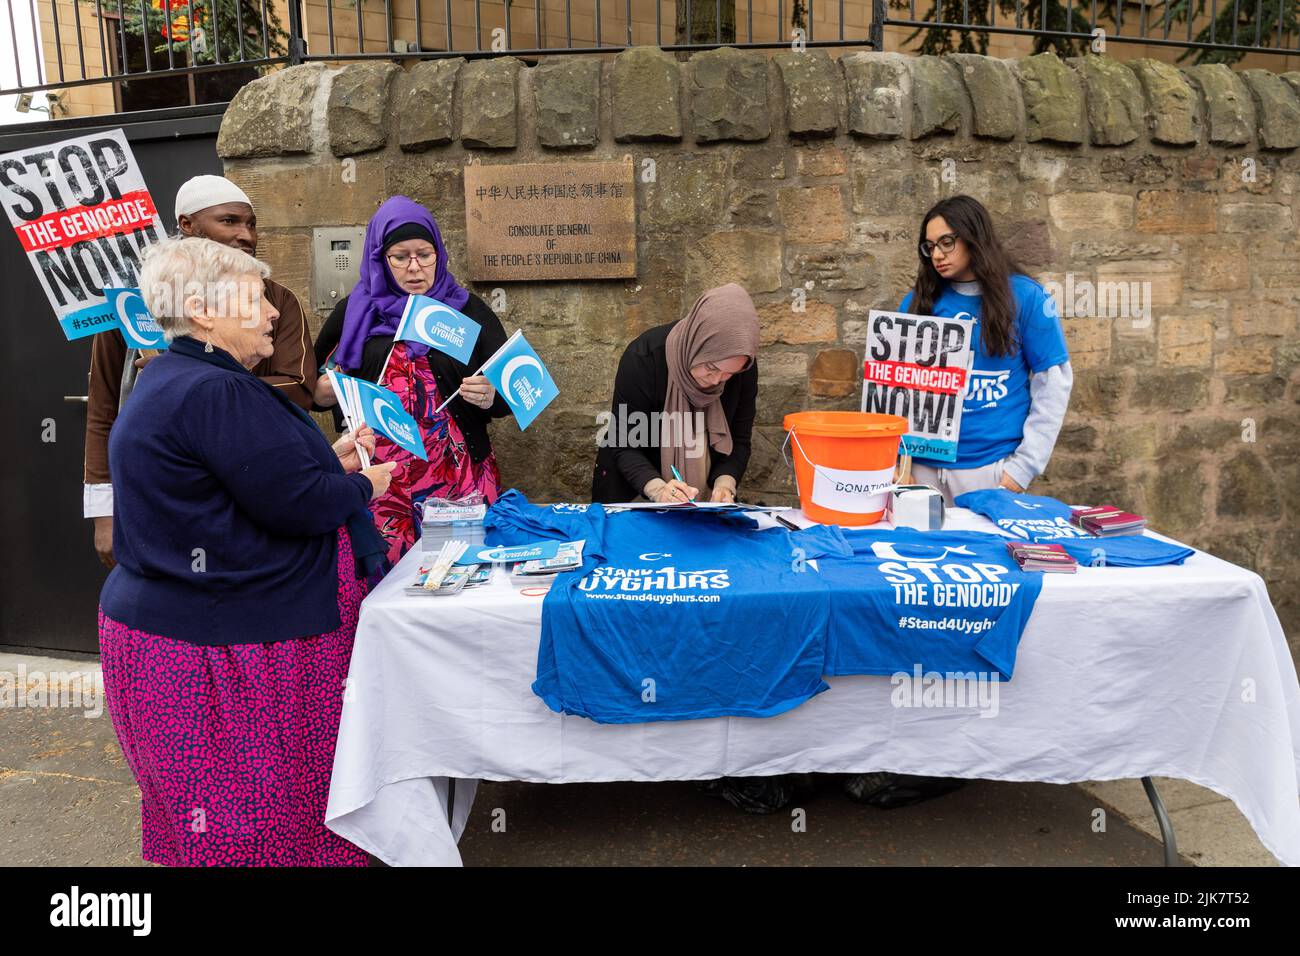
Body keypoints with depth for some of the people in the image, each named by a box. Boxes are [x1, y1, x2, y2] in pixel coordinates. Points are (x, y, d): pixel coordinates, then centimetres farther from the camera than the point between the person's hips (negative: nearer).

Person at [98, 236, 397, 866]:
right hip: (214, 643, -11)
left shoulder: (170, 382, 13)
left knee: (213, 807, 20)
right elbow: (296, 506, -24)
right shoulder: (215, 392, -22)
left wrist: (328, 461, 10)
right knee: (254, 818, 4)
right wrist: (362, 485, -5)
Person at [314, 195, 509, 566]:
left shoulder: (467, 309, 6)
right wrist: (322, 393, -4)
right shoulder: (353, 312, 10)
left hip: (458, 476, 0)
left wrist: (490, 397, -17)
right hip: (380, 478, 1)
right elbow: (314, 387, 19)